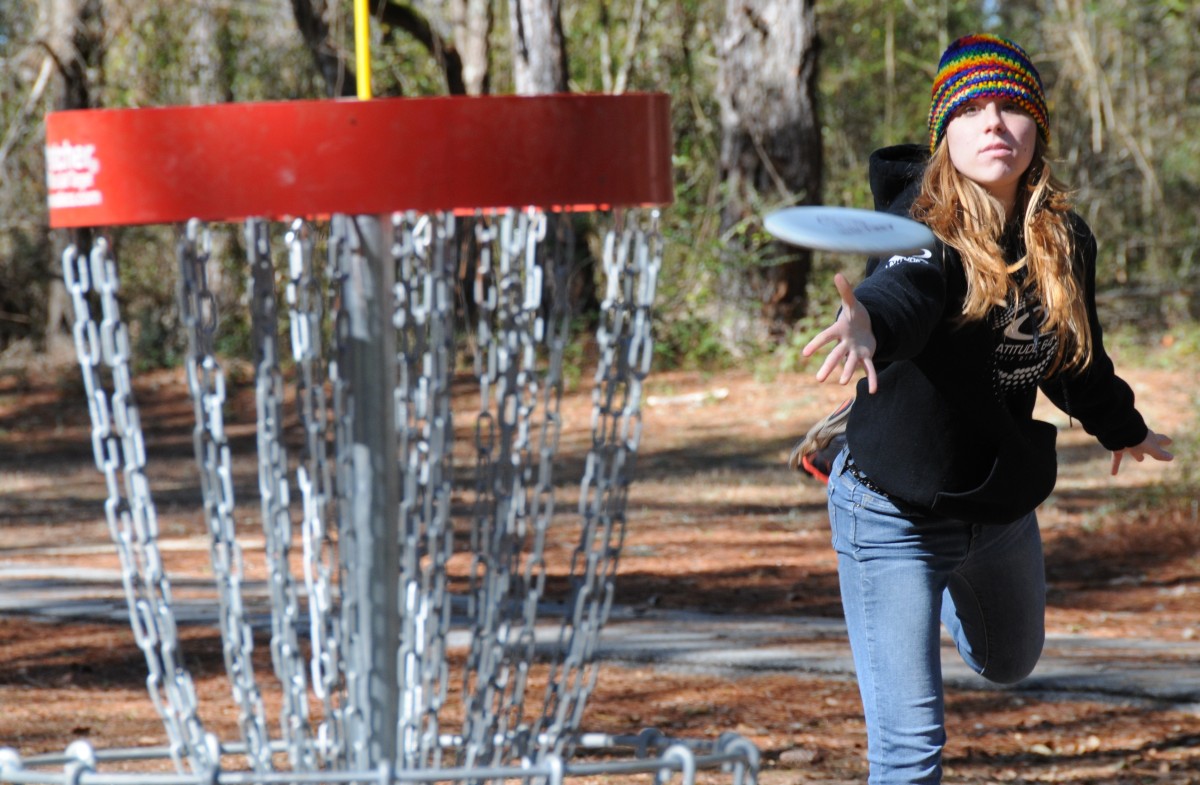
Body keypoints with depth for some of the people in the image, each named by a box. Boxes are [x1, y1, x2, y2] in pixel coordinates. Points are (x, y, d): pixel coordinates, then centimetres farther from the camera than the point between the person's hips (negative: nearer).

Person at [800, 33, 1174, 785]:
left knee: (1009, 663, 31)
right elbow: (901, 292, -46)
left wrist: (1124, 428, 32)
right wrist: (865, 328, -69)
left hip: (1001, 512, 6)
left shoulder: (1066, 242, -5)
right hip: (896, 517, -6)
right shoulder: (925, 231, -22)